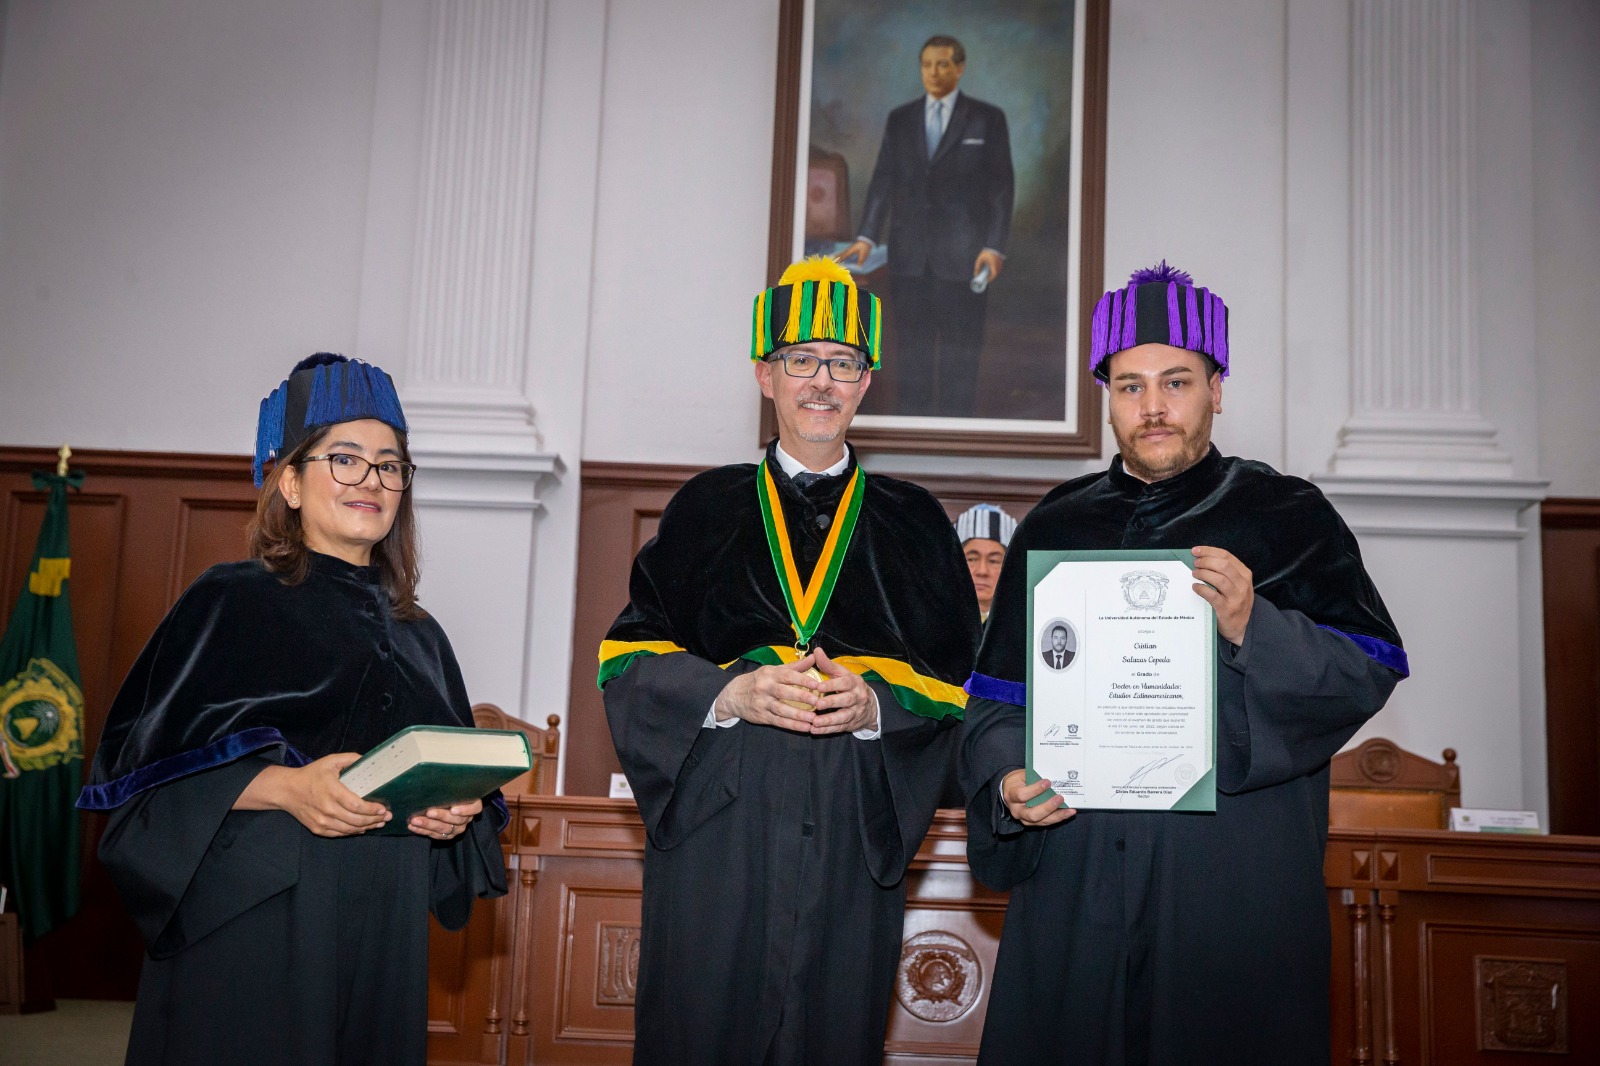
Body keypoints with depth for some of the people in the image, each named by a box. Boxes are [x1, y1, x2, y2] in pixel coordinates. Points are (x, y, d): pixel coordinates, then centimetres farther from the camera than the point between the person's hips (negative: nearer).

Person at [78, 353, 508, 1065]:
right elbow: (144, 761, -7)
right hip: (250, 928, -4)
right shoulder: (229, 602, 1)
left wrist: (459, 812, -4)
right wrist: (281, 786, -20)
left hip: (384, 934, 5)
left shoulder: (418, 638, 15)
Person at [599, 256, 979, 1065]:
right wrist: (731, 693, -14)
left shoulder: (911, 523, 10)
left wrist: (874, 704, -12)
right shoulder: (707, 508, 9)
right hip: (715, 822, 0)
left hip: (853, 836, 1)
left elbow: (956, 685, 7)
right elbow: (628, 659, 3)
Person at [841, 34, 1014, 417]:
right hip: (909, 256, 3)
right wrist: (867, 236, -1)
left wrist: (994, 246, -8)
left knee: (961, 353, -1)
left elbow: (1002, 185, 1)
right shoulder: (899, 119, 13)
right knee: (912, 350, 4)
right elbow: (883, 180, 10)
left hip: (963, 256, -3)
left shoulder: (987, 119, 4)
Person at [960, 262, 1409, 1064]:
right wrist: (1006, 783, -8)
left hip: (1237, 886, -2)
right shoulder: (1054, 528, 12)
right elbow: (998, 693, 11)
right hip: (1074, 880, 2)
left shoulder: (1286, 517, 5)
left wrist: (1253, 628, -21)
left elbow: (1369, 669, -5)